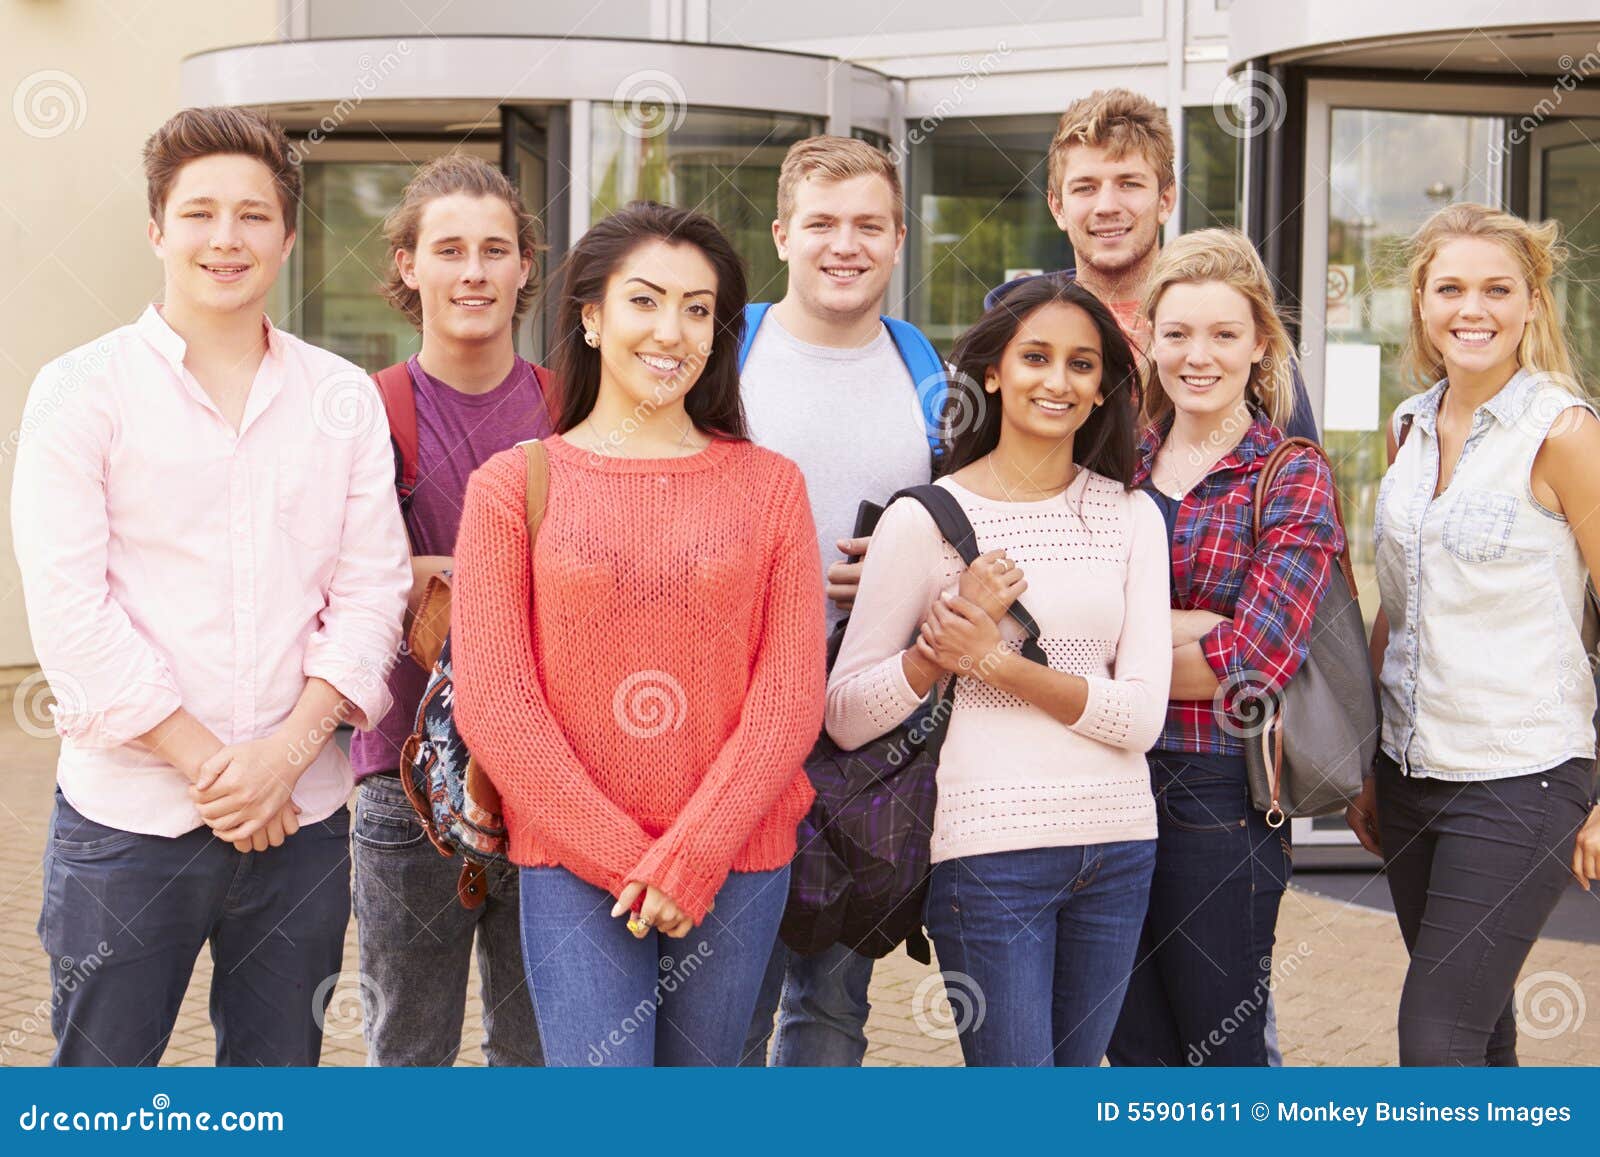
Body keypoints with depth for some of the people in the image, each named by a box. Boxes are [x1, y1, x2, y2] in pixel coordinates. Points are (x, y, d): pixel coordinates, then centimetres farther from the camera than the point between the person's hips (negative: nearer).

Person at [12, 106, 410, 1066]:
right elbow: (68, 607, -8)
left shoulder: (344, 399, 8)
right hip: (129, 816, -3)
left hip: (302, 815, 3)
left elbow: (374, 589, 3)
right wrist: (205, 764, -12)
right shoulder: (82, 392, -1)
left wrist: (287, 750, -11)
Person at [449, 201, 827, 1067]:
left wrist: (692, 856, -9)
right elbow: (492, 703, -3)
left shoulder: (768, 485, 6)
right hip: (572, 867, -1)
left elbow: (791, 694, 1)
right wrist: (623, 859, -8)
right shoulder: (514, 484, 2)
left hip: (737, 865, 2)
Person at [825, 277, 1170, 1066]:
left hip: (1116, 842, 4)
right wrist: (947, 637, -18)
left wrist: (996, 658, -14)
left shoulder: (1130, 516, 6)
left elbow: (1141, 715, -3)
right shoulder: (926, 519, -4)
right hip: (989, 844, -4)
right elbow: (845, 717, -5)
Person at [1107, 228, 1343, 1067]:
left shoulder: (1294, 478, -5)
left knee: (1220, 1047, 7)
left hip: (1219, 795, -4)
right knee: (1133, 1045, 14)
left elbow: (1252, 664, -15)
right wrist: (1180, 629, -16)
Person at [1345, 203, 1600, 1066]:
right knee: (1477, 1031, 14)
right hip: (1413, 770, 6)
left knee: (1436, 1041, -8)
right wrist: (1368, 769, 17)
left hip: (1522, 781, -6)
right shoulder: (1411, 427, 9)